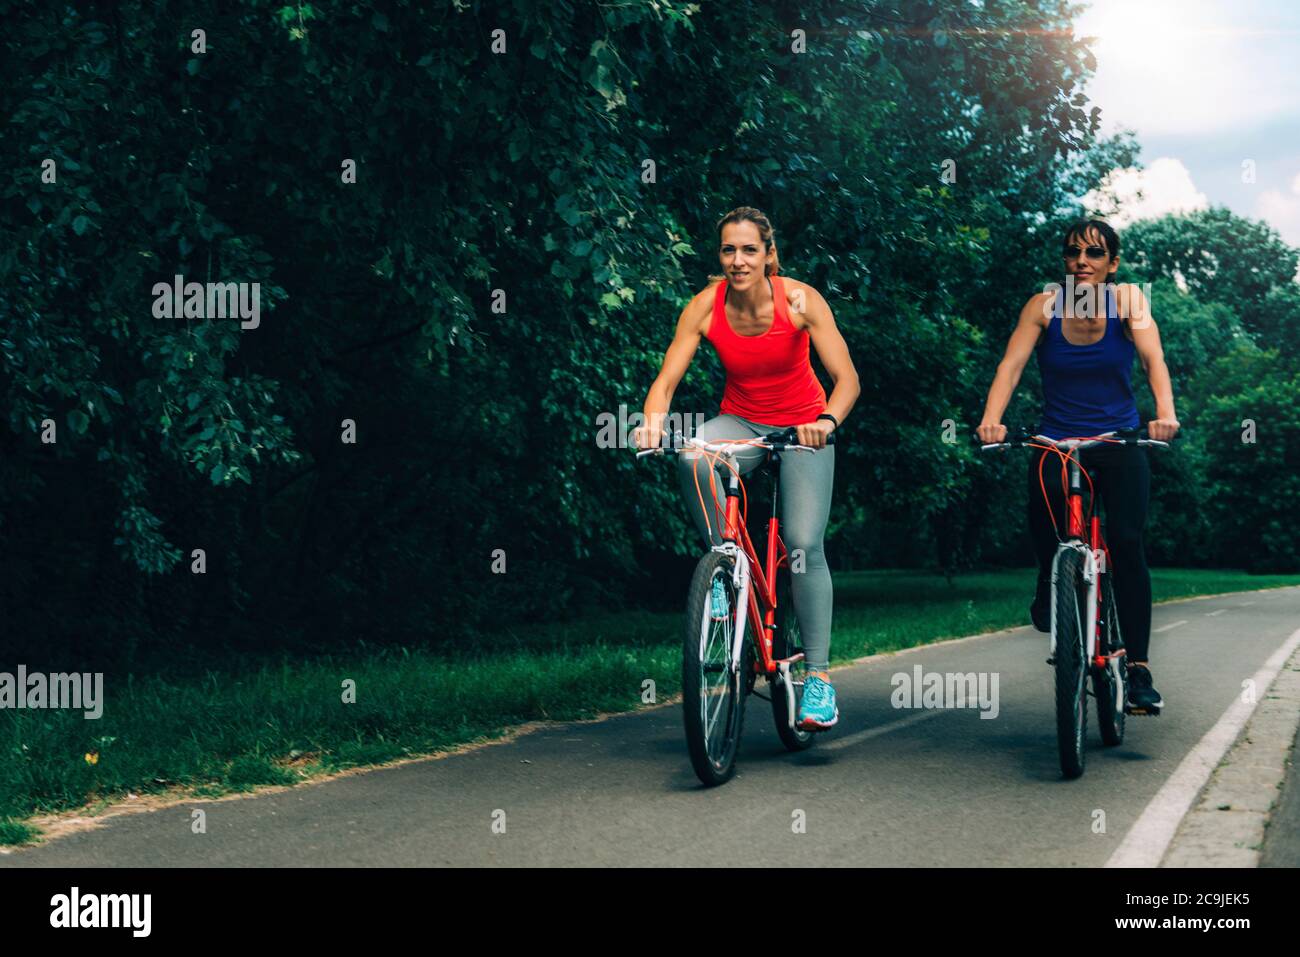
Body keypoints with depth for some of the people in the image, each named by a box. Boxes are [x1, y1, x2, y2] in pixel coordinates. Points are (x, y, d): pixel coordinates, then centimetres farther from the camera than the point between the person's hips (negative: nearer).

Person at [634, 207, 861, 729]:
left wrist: (827, 421, -44)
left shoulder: (800, 300, -20)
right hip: (741, 422, 2)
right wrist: (652, 424, -40)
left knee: (804, 545, -15)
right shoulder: (705, 306, -15)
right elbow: (667, 378, -19)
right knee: (691, 458, -33)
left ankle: (819, 676, -6)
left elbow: (847, 377, -24)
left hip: (803, 426, -2)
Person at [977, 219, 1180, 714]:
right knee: (1042, 502, -25)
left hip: (1119, 442, -1)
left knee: (1126, 542, -17)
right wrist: (990, 419, -33)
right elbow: (1011, 365, -15)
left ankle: (1139, 669, -12)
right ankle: (1049, 589, 9)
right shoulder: (1044, 306, -5)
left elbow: (1154, 359, -17)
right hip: (1057, 442, 1)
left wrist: (1165, 411, -36)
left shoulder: (1128, 299, -4)